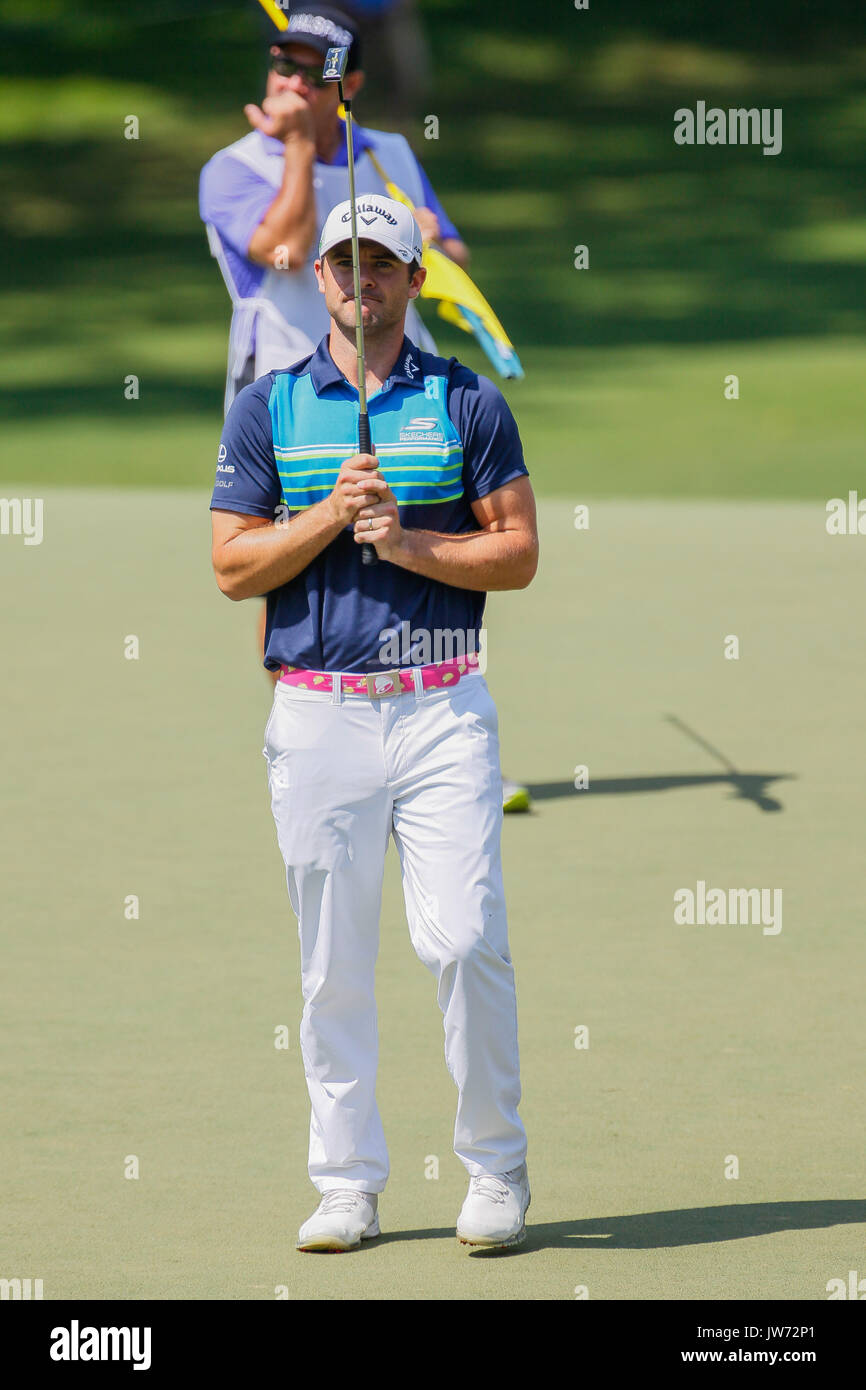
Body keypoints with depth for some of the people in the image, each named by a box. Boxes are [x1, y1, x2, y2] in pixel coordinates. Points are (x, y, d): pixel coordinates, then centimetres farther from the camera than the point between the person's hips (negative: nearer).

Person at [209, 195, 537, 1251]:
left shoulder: (468, 402, 7)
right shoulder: (267, 407, 9)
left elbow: (517, 554, 3)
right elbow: (234, 568, 4)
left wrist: (407, 540, -11)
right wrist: (333, 512, -10)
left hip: (442, 714, -1)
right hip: (317, 717, 1)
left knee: (465, 941, -10)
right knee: (333, 965, 3)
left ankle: (496, 1171, 4)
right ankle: (347, 1186, 10)